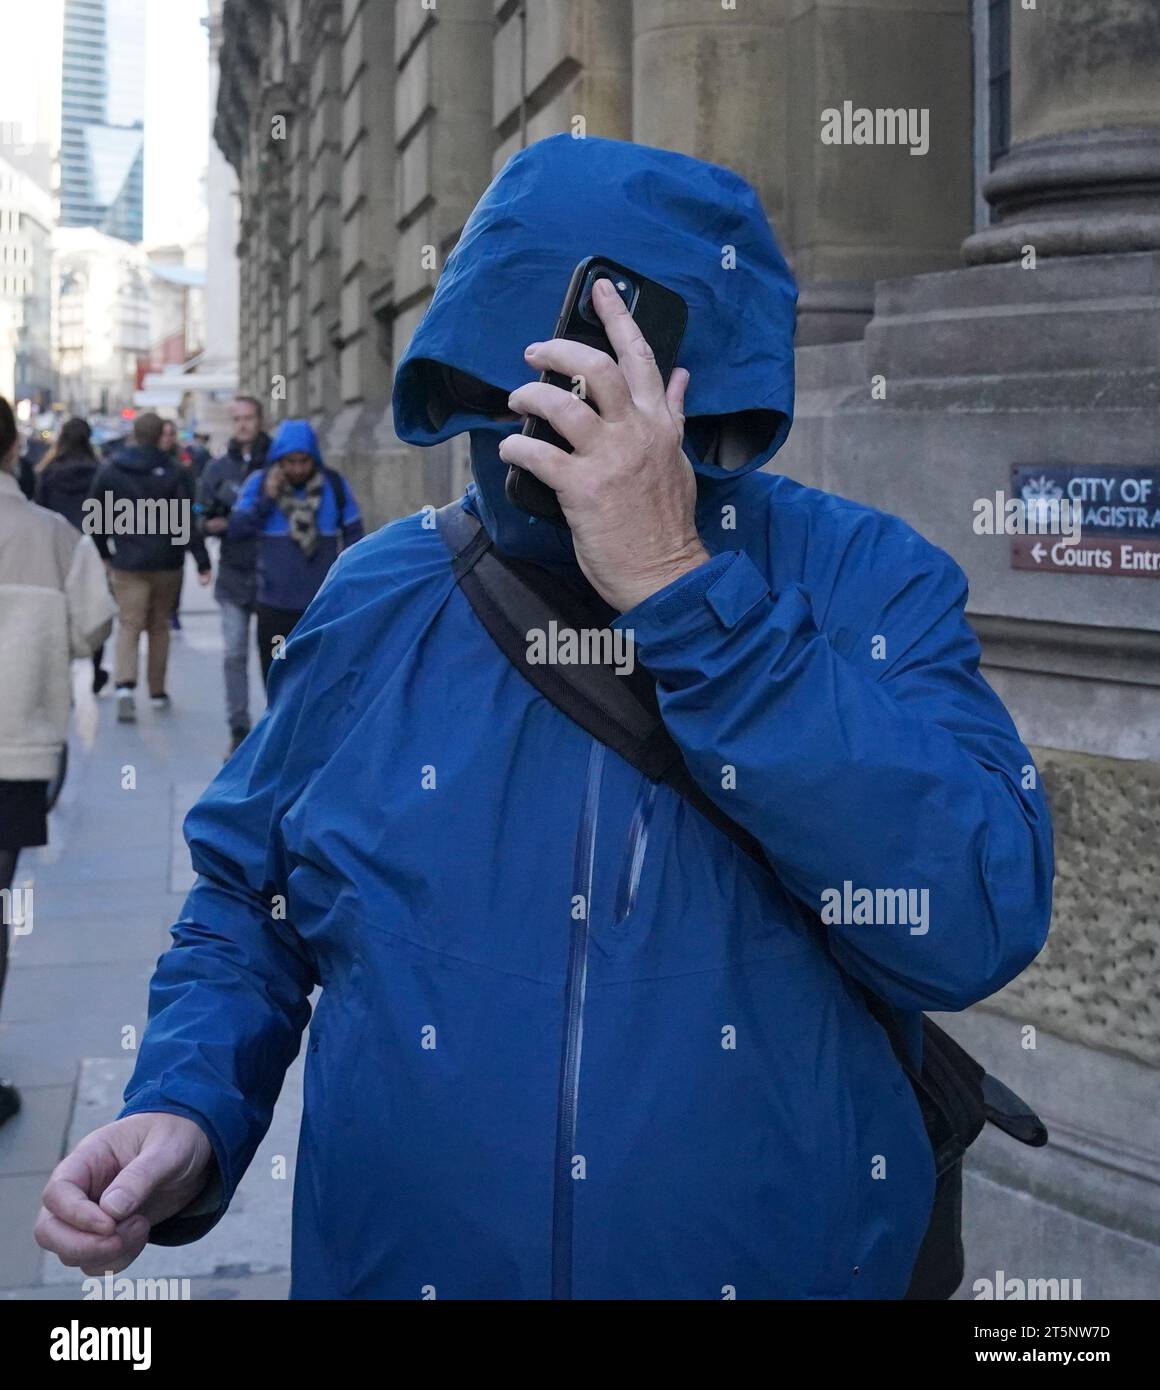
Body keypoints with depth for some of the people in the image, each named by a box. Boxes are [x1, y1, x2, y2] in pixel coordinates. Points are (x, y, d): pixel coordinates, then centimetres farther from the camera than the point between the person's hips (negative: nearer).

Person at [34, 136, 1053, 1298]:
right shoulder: (377, 603, -3)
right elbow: (248, 909, 8)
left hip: (795, 1266, -1)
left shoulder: (862, 582, -11)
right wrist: (189, 1113, -11)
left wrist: (685, 593, -28)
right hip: (392, 1264, 2)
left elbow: (977, 927, -26)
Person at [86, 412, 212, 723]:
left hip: (127, 562, 0)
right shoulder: (175, 474, -6)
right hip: (167, 563, 0)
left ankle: (125, 685, -23)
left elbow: (96, 519, 6)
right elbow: (187, 523, -12)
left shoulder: (109, 472, 0)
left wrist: (105, 553, 18)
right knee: (159, 626, 14)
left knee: (129, 625, -1)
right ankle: (157, 691, 22)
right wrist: (202, 562, -11)